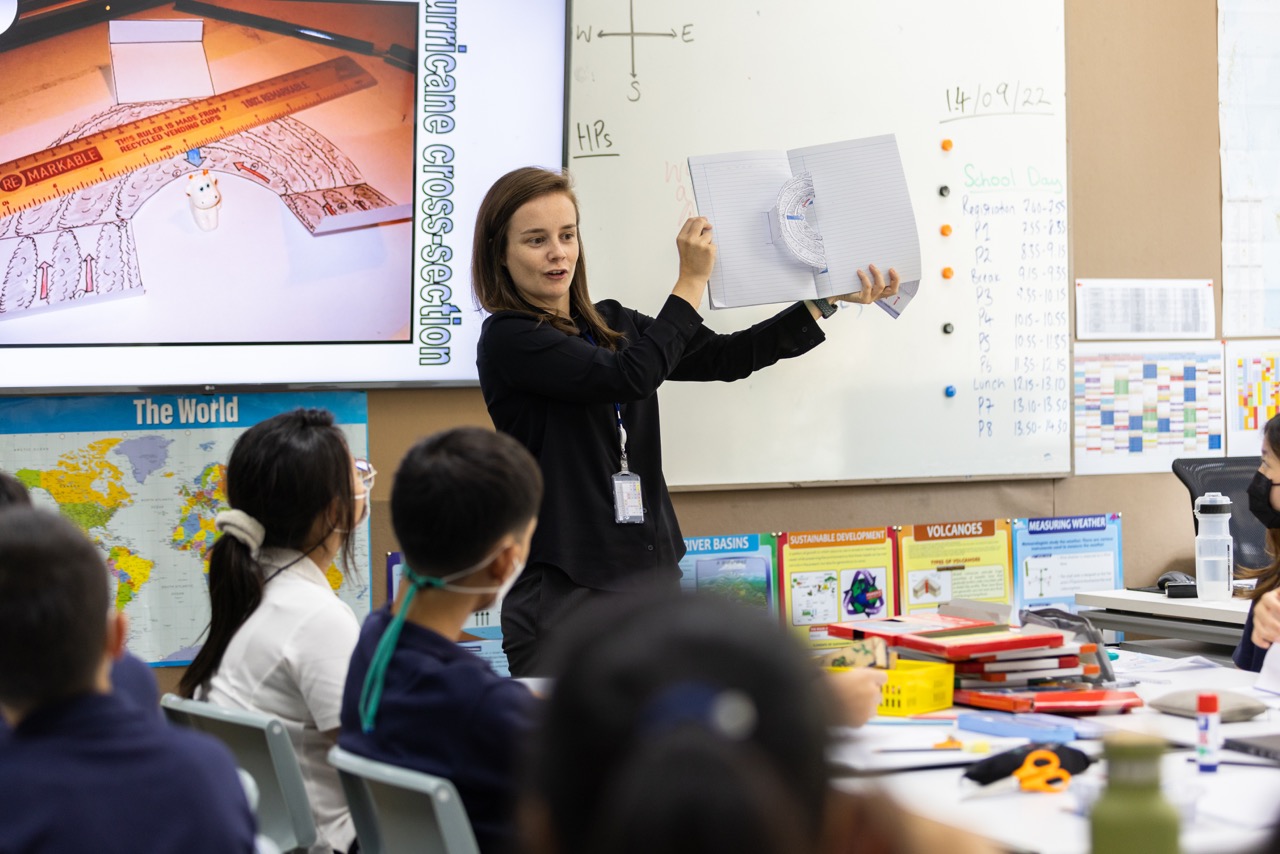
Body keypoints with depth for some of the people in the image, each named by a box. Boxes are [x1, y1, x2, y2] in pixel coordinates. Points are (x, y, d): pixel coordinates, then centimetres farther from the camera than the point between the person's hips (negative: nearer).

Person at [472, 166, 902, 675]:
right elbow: (630, 376, -18)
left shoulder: (610, 324, 15)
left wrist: (827, 302, 12)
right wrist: (691, 282, -10)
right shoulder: (508, 338, -8)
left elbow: (726, 357, 16)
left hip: (651, 576, 7)